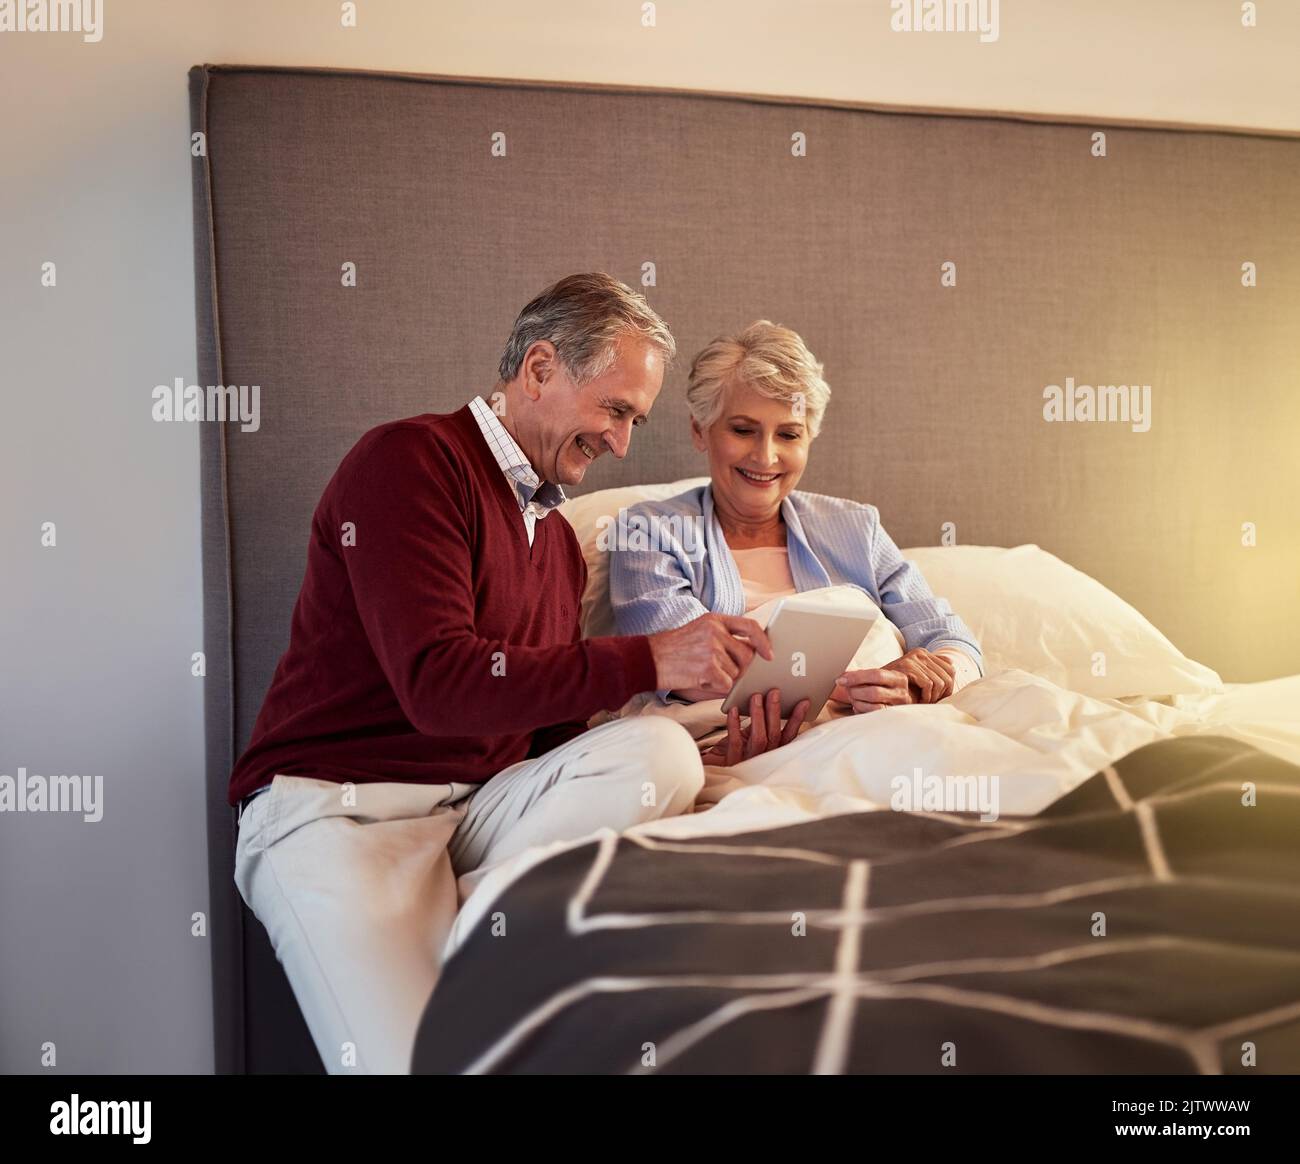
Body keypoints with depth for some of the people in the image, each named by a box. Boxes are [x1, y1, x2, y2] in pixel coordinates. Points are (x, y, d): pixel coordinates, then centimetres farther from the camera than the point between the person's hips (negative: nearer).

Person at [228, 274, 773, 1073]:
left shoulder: (558, 538, 19)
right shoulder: (410, 460, -8)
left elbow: (553, 730, 14)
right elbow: (437, 685, -20)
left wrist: (707, 751, -1)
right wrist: (648, 660, -20)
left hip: (484, 807, 8)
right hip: (338, 803, -7)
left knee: (661, 752, -21)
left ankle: (455, 935, -15)